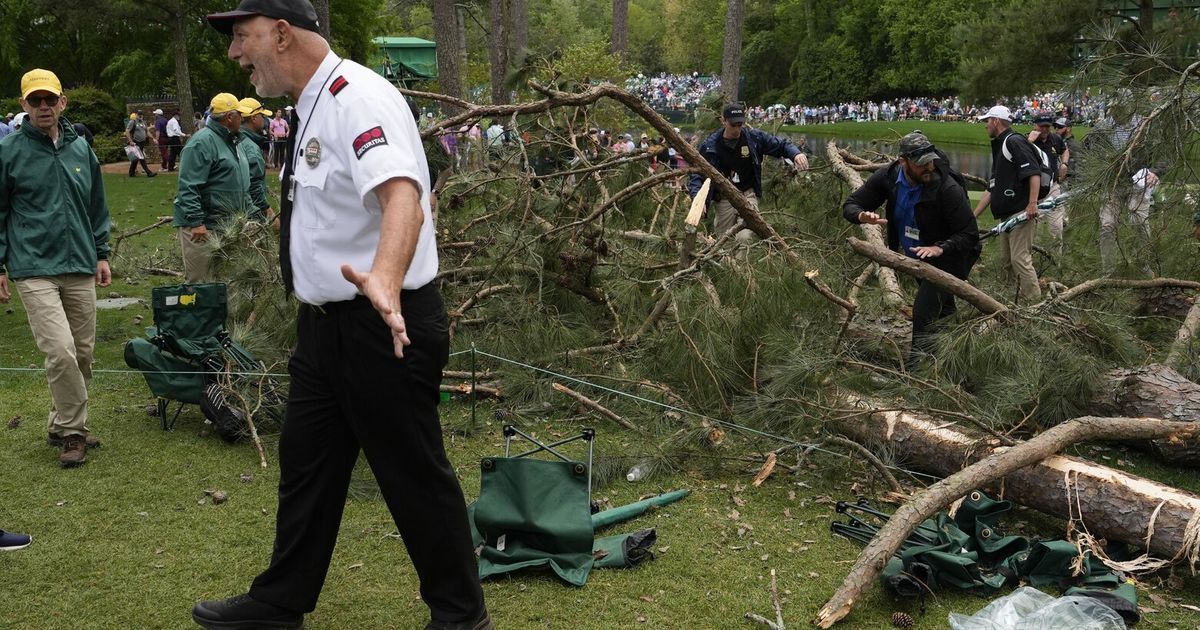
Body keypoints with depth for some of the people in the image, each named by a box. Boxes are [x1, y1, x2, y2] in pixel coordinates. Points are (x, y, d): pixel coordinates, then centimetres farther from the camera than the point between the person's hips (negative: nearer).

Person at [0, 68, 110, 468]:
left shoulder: (80, 148, 10)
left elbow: (97, 207, 18)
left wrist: (101, 254, 15)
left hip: (79, 268, 5)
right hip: (34, 270, -5)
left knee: (83, 352, 8)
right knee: (60, 351, -16)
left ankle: (62, 426, 24)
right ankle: (73, 430, -1)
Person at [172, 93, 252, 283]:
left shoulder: (233, 142, 17)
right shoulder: (202, 142, -15)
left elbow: (241, 185, 27)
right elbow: (189, 187, -21)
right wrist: (196, 222, -25)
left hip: (228, 225, 10)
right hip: (202, 227, -10)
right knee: (199, 281, -8)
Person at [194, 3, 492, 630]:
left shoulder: (357, 97, -20)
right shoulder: (311, 107, 10)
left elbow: (402, 198, -37)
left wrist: (383, 281, -53)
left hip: (384, 326, -9)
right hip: (324, 323, 10)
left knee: (414, 475, 3)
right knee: (305, 465, 18)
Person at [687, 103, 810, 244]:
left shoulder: (754, 137, -4)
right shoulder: (710, 145, -6)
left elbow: (781, 144, 7)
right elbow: (696, 173, -8)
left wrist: (796, 154, -16)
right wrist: (697, 198, -26)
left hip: (748, 194, -1)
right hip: (724, 199, 1)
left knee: (744, 238, -22)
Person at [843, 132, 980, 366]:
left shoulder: (948, 188, -31)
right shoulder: (888, 177, -16)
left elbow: (970, 234, -26)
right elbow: (850, 205, -11)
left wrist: (941, 248, -42)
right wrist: (862, 216, -34)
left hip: (947, 257, -6)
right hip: (917, 256, 6)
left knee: (924, 311, -22)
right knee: (943, 312, 25)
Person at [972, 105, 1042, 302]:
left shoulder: (1014, 142, -7)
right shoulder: (999, 148, 23)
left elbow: (1034, 173, -19)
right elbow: (991, 189, 25)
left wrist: (1032, 203, -28)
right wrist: (972, 217, 23)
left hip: (1022, 213, -10)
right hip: (1005, 216, 10)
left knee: (1020, 259, -14)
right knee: (1006, 263, 12)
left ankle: (1035, 304, -12)